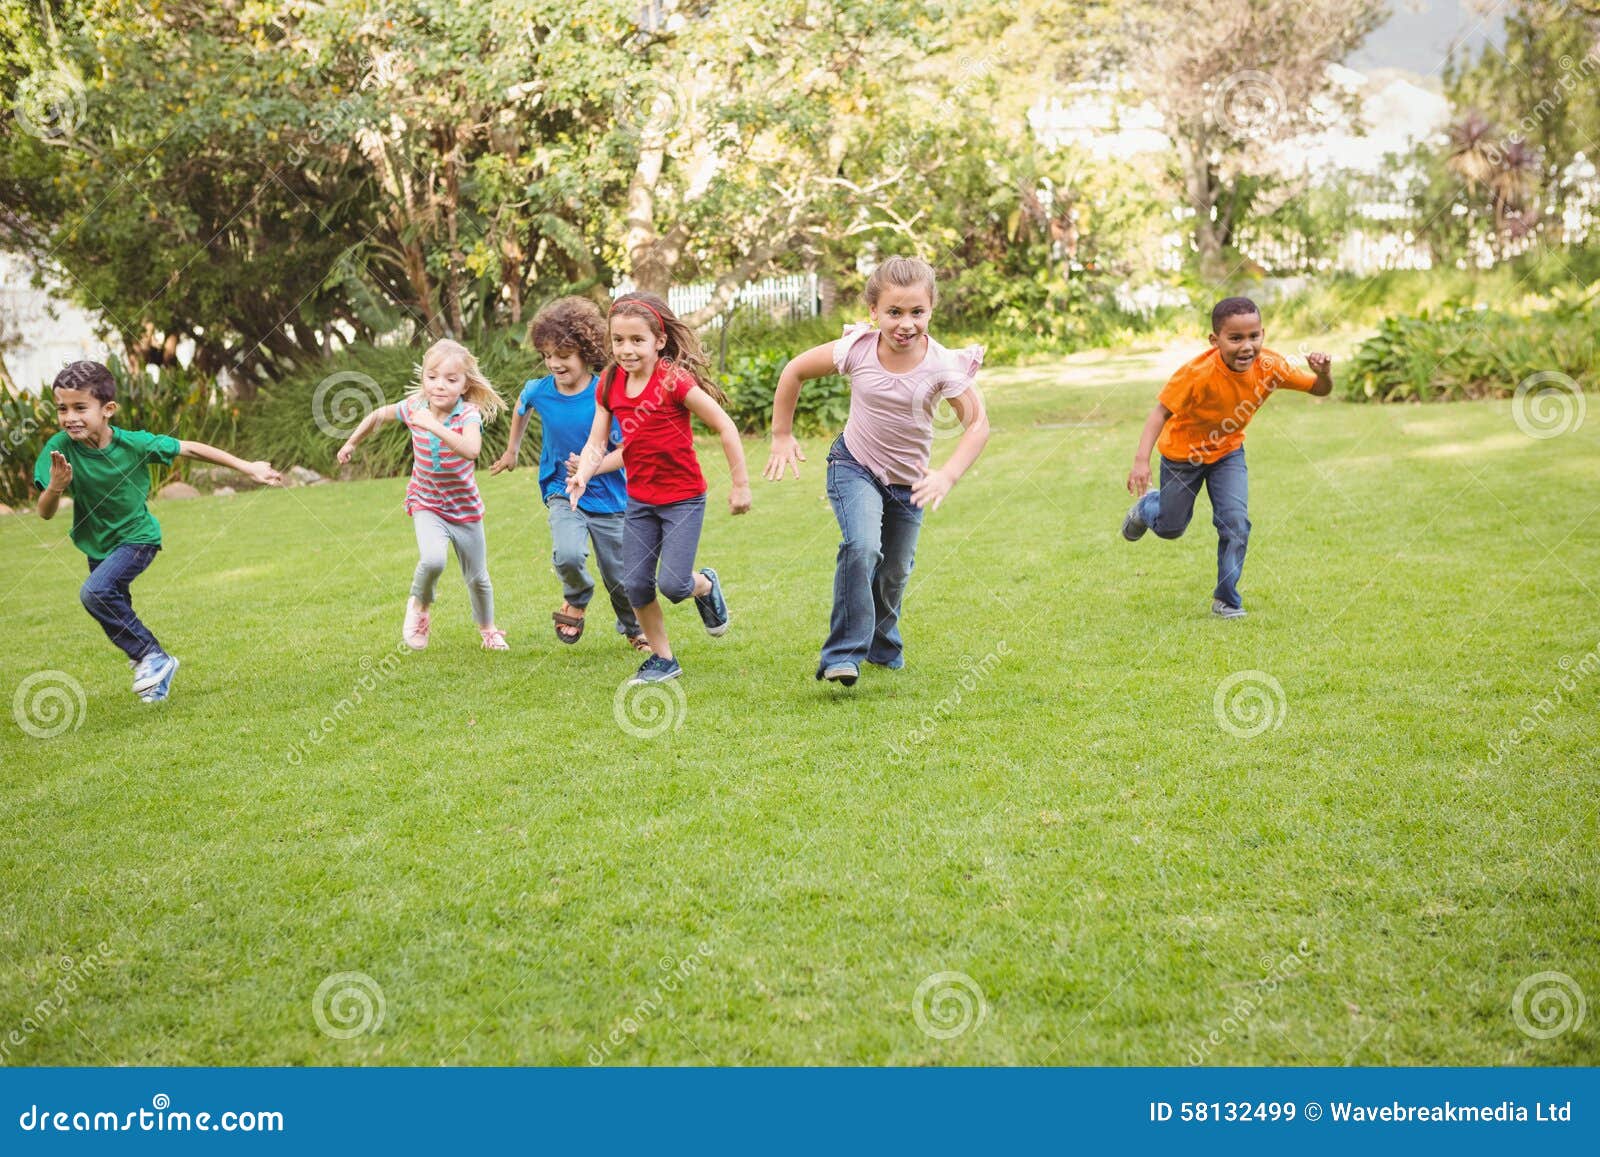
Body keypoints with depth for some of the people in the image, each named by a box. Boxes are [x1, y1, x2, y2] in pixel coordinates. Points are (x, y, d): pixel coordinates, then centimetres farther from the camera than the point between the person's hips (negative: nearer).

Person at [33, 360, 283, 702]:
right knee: (116, 616, 16)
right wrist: (55, 487, -46)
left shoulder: (134, 443, -26)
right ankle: (157, 669, 41)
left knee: (95, 591, -27)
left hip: (136, 539, -4)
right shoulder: (59, 448, -22)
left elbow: (191, 449, -13)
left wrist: (248, 468, -12)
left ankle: (151, 656, -10)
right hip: (96, 545, 4)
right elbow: (45, 513, -23)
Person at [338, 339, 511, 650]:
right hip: (426, 504, 1)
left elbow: (472, 450, -44)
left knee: (478, 578, 13)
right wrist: (352, 443, 20)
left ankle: (488, 630, 41)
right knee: (432, 560, -28)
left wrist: (434, 425, -48)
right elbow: (377, 415, 10)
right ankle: (420, 605, 3)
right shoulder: (414, 407, -12)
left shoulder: (469, 414, -23)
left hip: (465, 507, -1)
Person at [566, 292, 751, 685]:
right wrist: (582, 474, -22)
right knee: (635, 583, 4)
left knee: (672, 583, -11)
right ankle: (662, 659, 22)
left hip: (683, 497, -5)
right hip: (639, 498, 6)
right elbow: (596, 442, -1)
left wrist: (740, 485, -12)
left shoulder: (674, 380, -20)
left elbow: (726, 427, -16)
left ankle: (706, 585, 26)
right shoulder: (610, 384, -2)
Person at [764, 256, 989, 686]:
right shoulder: (857, 351, -21)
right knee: (861, 547, -28)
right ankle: (843, 655, -23)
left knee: (896, 571, 18)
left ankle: (883, 646, 47)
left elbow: (977, 424, -19)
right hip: (856, 467, -2)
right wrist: (782, 435, -2)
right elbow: (795, 371, -6)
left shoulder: (942, 365, -22)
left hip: (908, 481, 2)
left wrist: (947, 476, -32)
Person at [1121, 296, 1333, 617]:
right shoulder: (1198, 373, -37)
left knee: (1236, 522, -12)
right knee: (1170, 528, 14)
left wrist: (1324, 373, -38)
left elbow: (1319, 390, -13)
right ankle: (1146, 506, 52)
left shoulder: (1271, 367, -24)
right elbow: (1162, 412, -33)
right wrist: (1141, 460, -45)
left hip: (1227, 451, 3)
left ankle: (1226, 599, 6)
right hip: (1183, 452, -3)